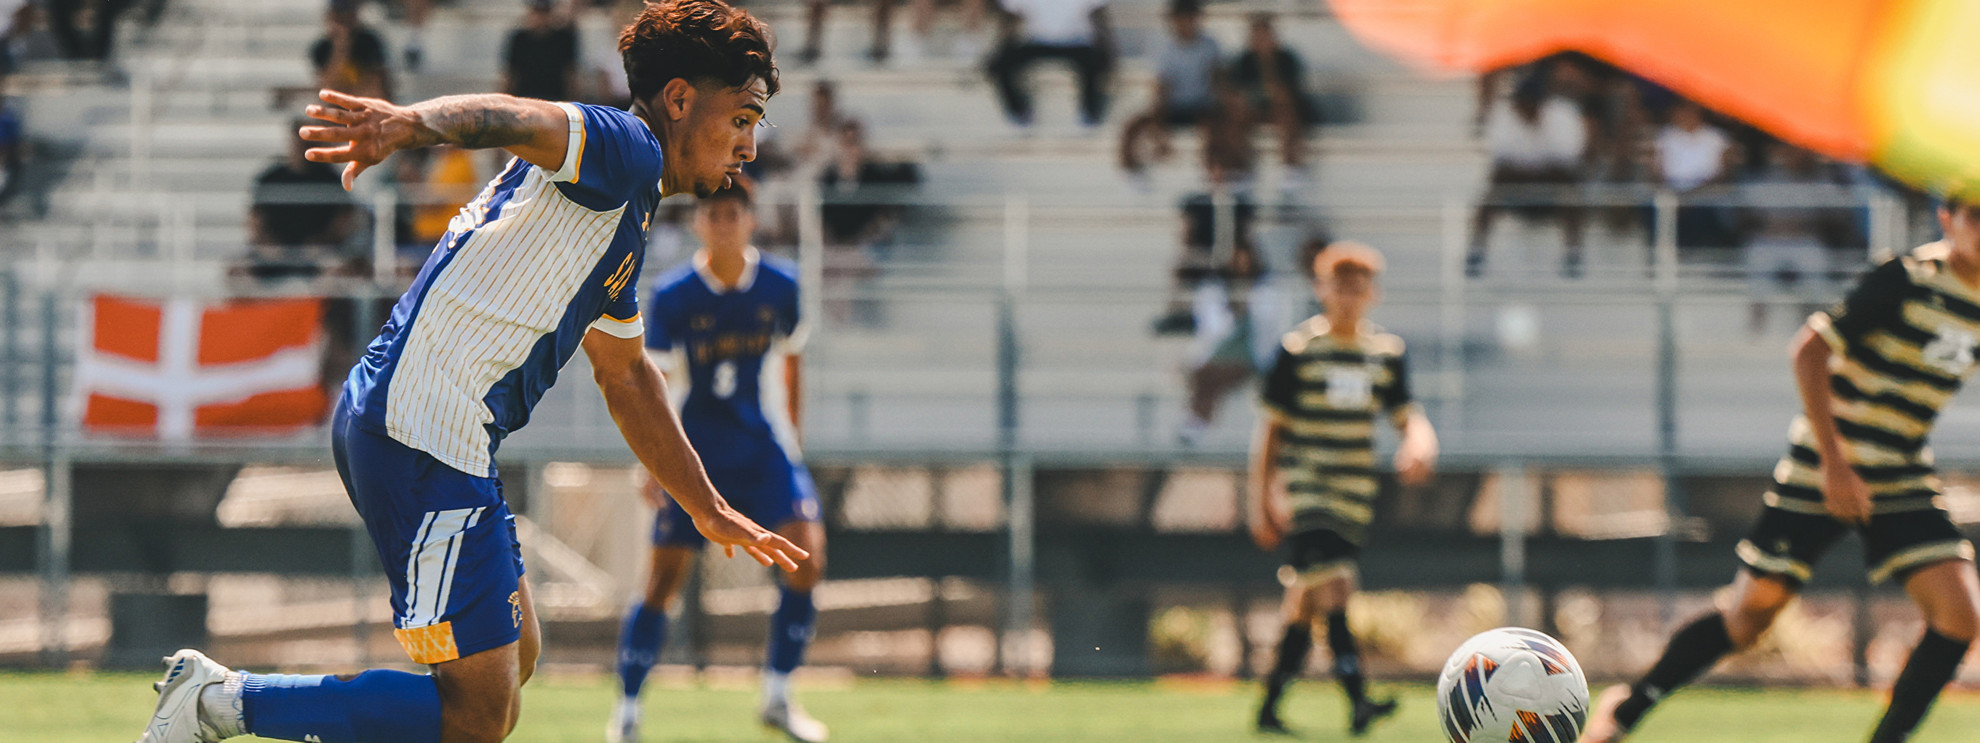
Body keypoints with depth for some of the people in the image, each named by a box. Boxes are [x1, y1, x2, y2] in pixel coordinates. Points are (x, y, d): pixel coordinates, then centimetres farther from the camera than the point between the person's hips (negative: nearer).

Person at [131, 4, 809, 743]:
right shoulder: (625, 149, -6)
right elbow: (512, 121, -28)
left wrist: (711, 511, 45)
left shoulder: (623, 219, 25)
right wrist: (410, 124, -49)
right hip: (425, 433, -11)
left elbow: (626, 377, 38)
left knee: (513, 663, 22)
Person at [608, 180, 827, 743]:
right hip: (696, 453, -2)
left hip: (763, 449, 2)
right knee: (663, 580, -5)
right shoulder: (673, 296, -10)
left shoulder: (781, 285, -2)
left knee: (807, 560, -14)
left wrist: (792, 439, 17)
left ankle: (777, 697, 1)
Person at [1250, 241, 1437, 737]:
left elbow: (1408, 416, 9)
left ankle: (1269, 708, 18)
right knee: (1332, 588, -21)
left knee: (1306, 605, 9)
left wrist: (1419, 444, -16)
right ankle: (1357, 702, -29)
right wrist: (1262, 501, -4)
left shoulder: (1386, 353, 9)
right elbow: (1271, 429, 0)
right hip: (1305, 489, -5)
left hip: (1355, 498, 5)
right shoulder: (1298, 350, -4)